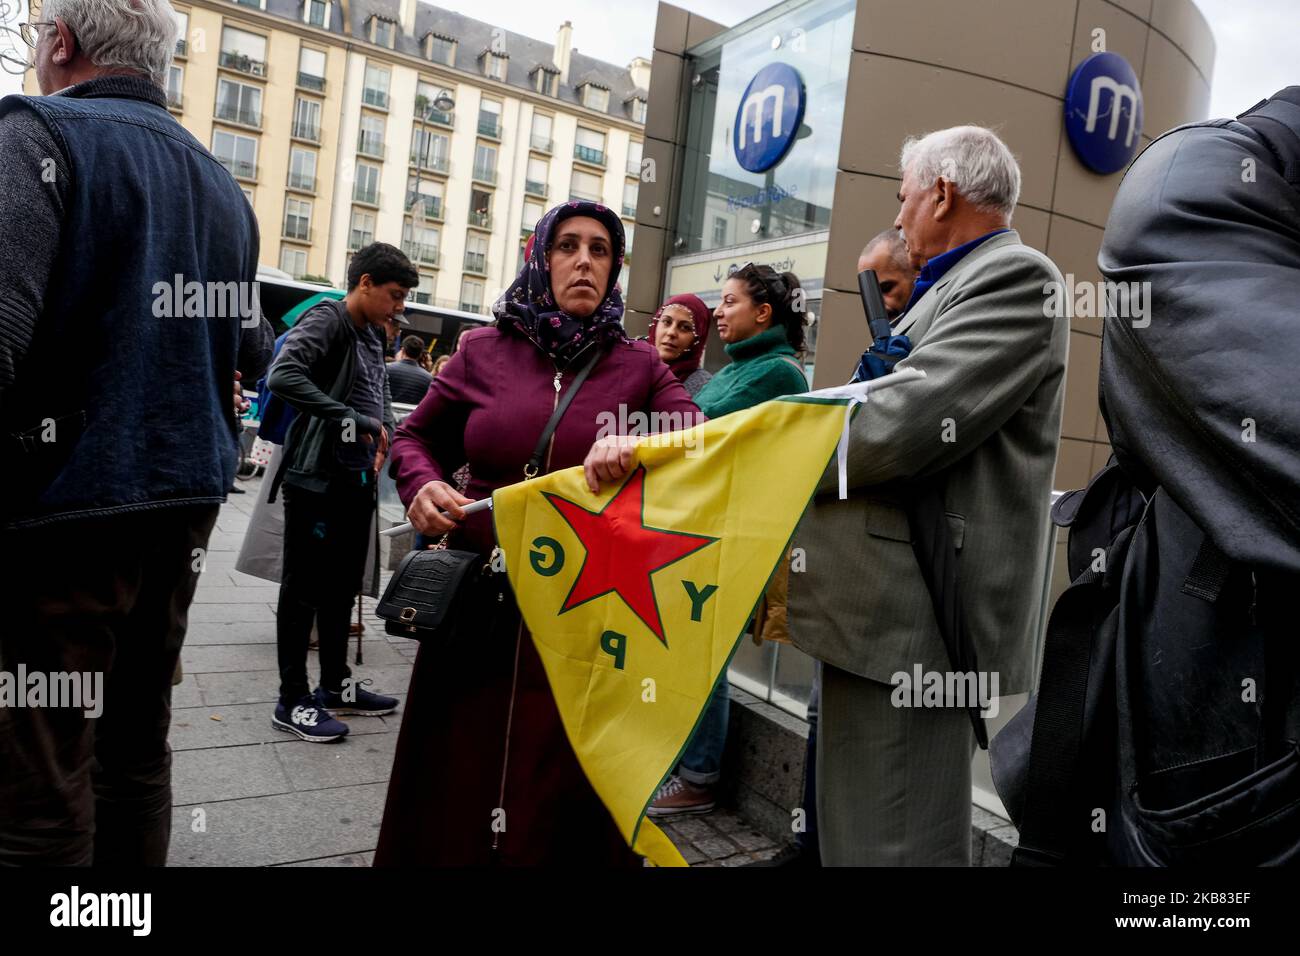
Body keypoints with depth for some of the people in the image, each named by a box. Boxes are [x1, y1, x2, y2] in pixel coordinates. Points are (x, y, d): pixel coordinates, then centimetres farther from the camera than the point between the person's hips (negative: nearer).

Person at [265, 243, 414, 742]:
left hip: (356, 480, 8)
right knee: (304, 589, 1)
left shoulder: (373, 335, 14)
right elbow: (283, 376, -27)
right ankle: (292, 700, 11)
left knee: (342, 586, 15)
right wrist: (352, 421, -26)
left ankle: (336, 684, 28)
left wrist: (383, 439, 4)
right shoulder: (326, 319, -11)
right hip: (317, 480, -8)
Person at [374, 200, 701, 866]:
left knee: (562, 791, 9)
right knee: (455, 781, 12)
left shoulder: (640, 366, 3)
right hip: (476, 604, 1)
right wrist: (422, 486, -6)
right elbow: (415, 438, 16)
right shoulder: (483, 351, 5)